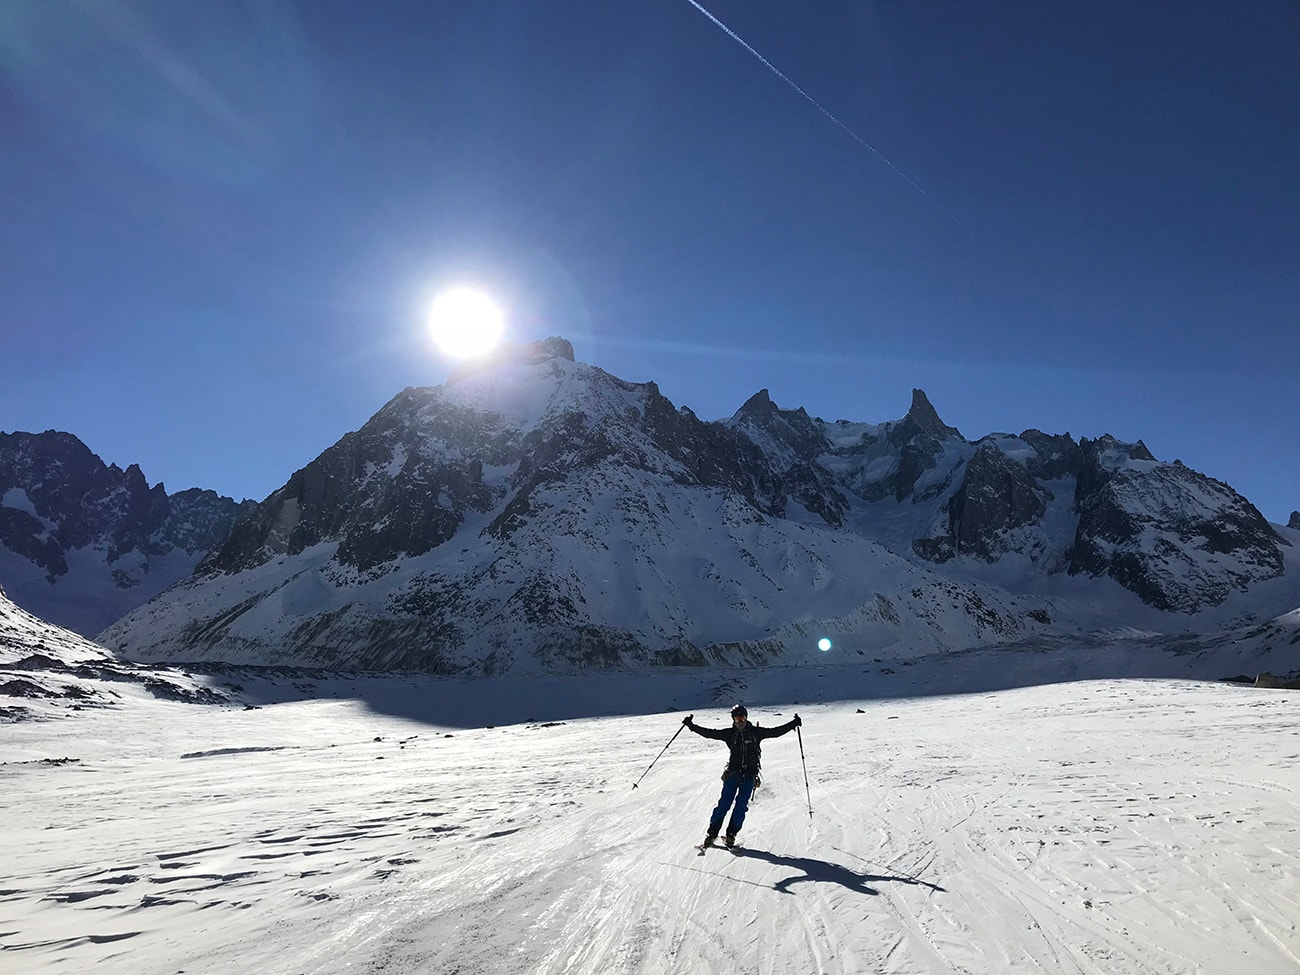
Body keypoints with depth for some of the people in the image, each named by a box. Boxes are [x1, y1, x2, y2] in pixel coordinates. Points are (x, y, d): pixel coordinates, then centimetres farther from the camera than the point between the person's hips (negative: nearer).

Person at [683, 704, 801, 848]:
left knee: (741, 805, -6)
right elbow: (708, 733, 3)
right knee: (724, 803, -6)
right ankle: (712, 833, 3)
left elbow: (776, 732, 4)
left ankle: (731, 834, 8)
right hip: (733, 772, 0)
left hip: (749, 775, 0)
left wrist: (793, 723, -4)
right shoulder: (729, 733, 3)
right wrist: (691, 725, -2)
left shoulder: (756, 732, 4)